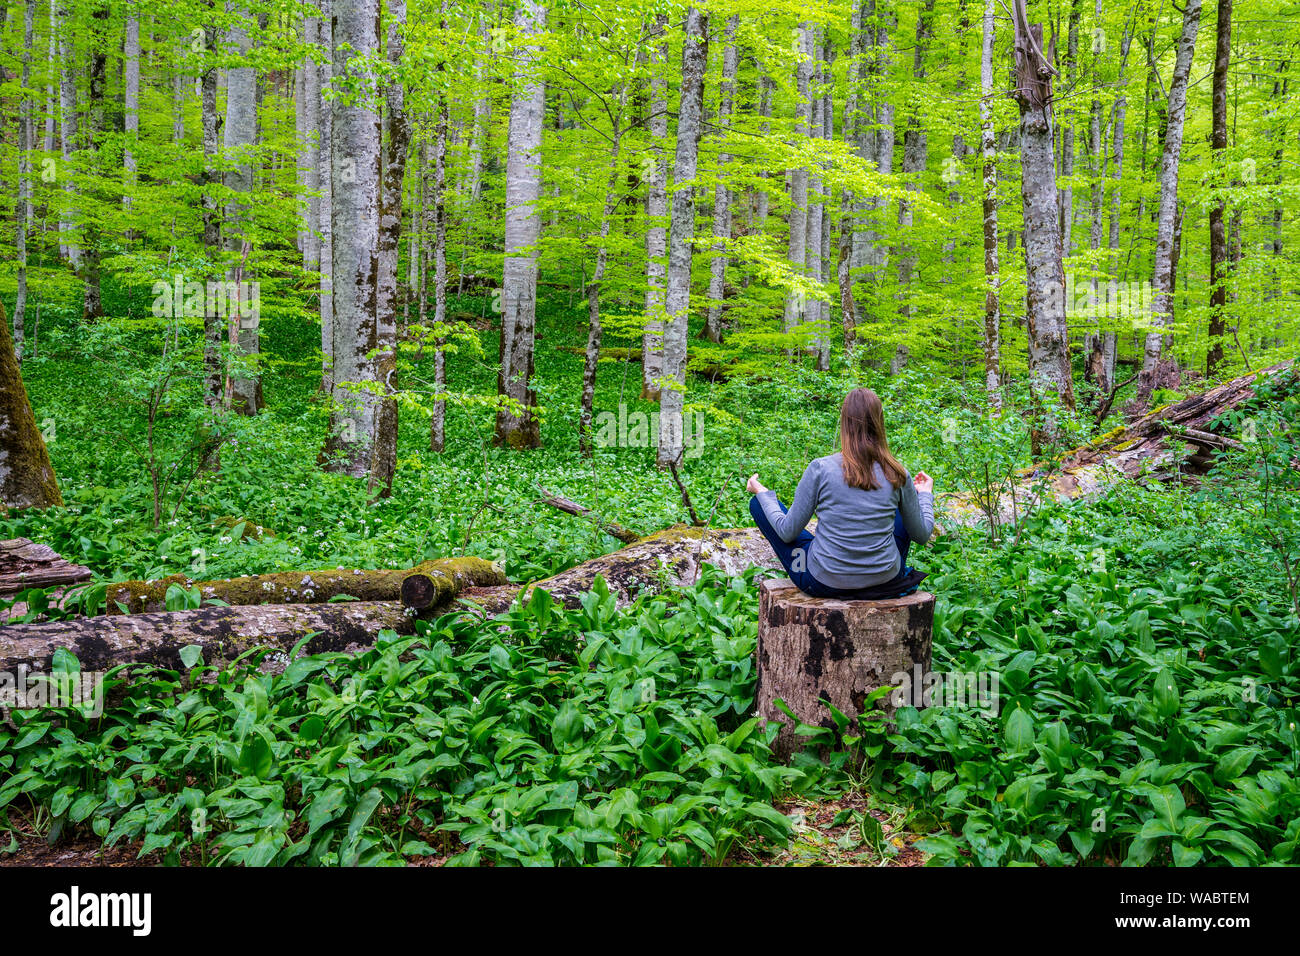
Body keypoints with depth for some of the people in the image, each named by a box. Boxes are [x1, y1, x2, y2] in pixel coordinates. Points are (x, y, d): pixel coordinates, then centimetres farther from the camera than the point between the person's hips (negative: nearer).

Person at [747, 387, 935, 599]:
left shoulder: (820, 469, -16)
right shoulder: (898, 475, -9)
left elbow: (787, 532, -8)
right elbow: (922, 535, 4)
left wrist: (762, 493, 8)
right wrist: (925, 494, 23)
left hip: (823, 584, -3)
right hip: (885, 581, 3)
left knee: (758, 503, 13)